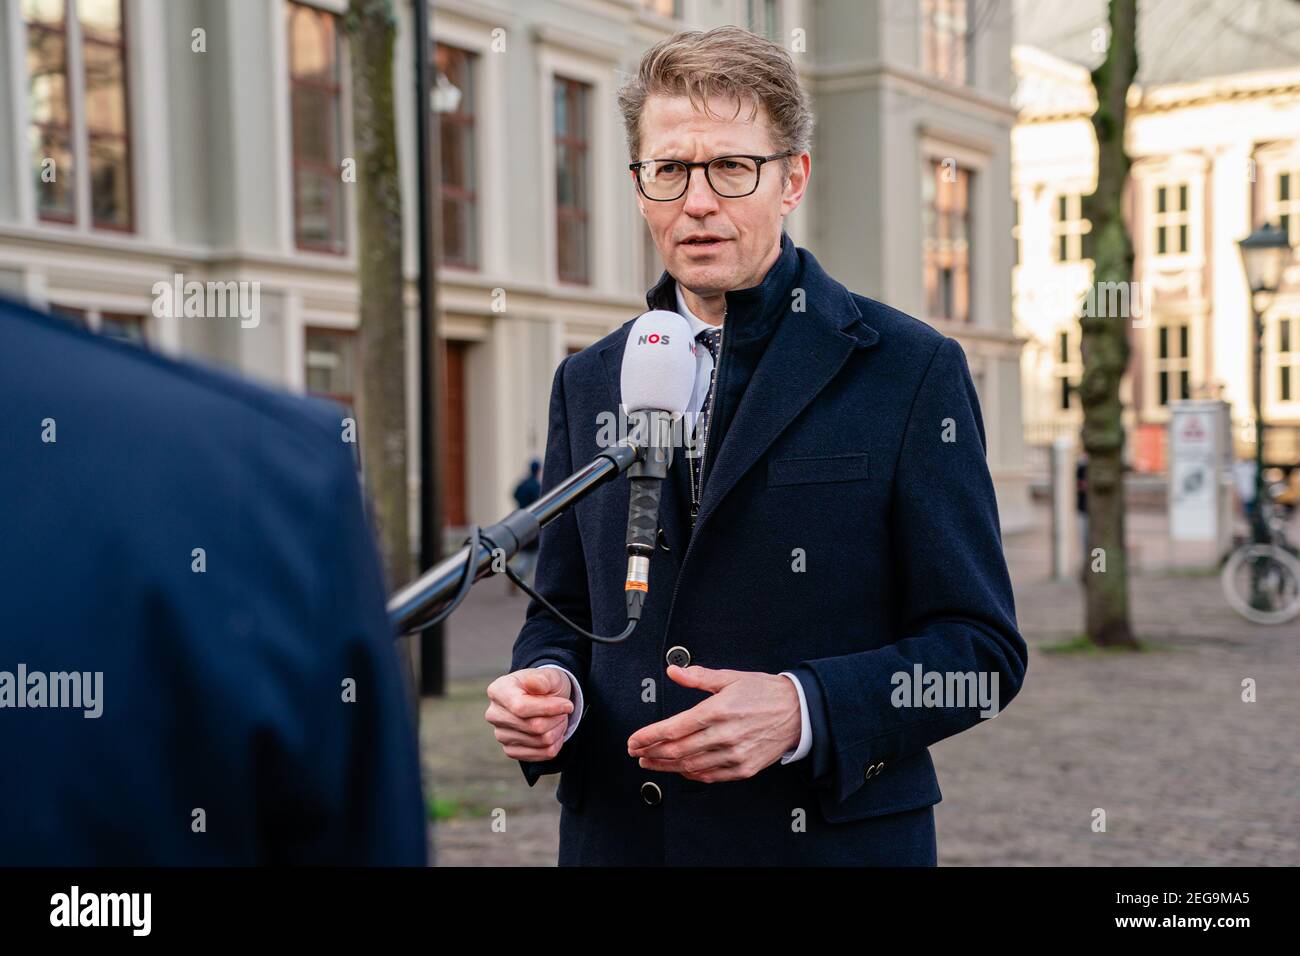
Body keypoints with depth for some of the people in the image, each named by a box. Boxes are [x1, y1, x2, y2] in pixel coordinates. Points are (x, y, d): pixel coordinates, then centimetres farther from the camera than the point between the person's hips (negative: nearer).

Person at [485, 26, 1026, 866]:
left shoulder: (910, 372, -7)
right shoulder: (587, 384, 7)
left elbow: (981, 646, -8)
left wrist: (802, 710, -22)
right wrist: (549, 685, -8)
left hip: (831, 836, -3)